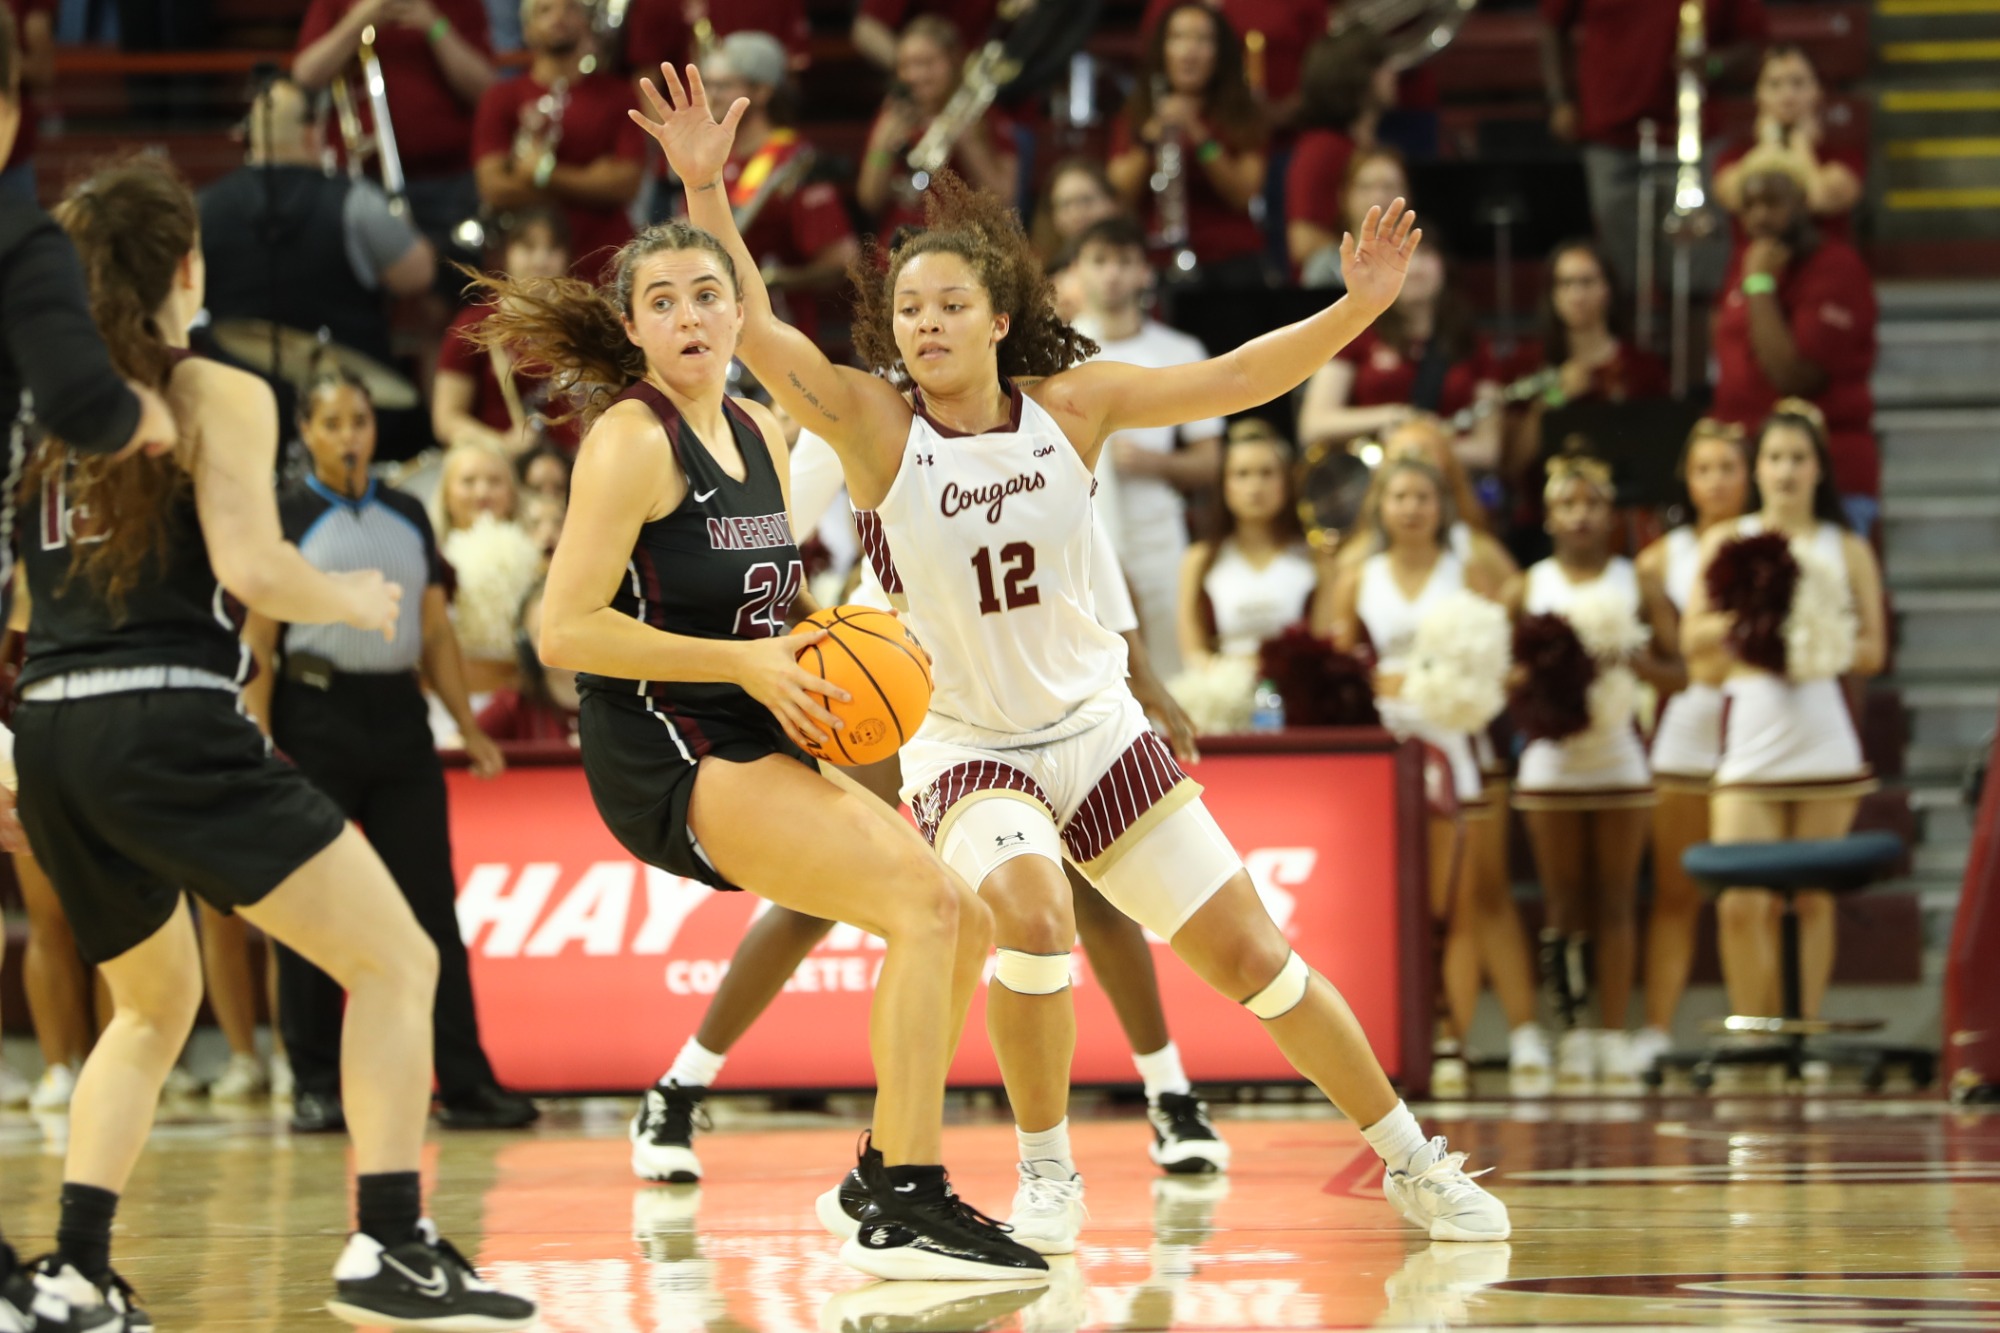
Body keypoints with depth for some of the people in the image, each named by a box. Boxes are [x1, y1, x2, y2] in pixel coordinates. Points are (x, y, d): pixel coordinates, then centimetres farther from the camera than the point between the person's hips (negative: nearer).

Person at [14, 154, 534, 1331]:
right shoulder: (218, 396, -1)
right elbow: (252, 567, -11)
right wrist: (358, 603, 5)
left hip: (51, 736, 7)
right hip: (173, 729, -7)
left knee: (156, 1004, 27)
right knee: (396, 962, 0)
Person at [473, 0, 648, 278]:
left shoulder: (615, 95, 9)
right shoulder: (501, 98, 6)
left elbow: (626, 183, -1)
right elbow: (494, 188, -5)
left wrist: (545, 172, -6)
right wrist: (592, 180, -3)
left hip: (605, 266, 1)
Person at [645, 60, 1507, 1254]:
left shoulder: (1071, 403, -4)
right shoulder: (875, 424, -11)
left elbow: (1233, 381, -2)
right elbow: (755, 332, -23)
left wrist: (1359, 307, -12)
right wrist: (705, 187, -34)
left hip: (1093, 724, 3)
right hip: (963, 744, -3)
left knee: (1247, 951, 4)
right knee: (1028, 908, -33)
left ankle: (1411, 1160, 21)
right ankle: (1048, 1174, -14)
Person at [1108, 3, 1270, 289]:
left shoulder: (1242, 117, 11)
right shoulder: (1134, 118, 13)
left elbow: (1243, 197, -2)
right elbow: (1120, 200, 2)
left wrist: (1199, 135, -11)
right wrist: (1150, 140, -10)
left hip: (1232, 264, 0)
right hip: (1158, 263, 0)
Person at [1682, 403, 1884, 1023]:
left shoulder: (1848, 550, 10)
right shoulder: (1726, 542, 11)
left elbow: (1872, 650, 7)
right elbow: (1692, 638, 5)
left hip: (1825, 735, 0)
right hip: (1750, 734, 0)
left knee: (1813, 901, 2)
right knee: (1741, 904, -9)